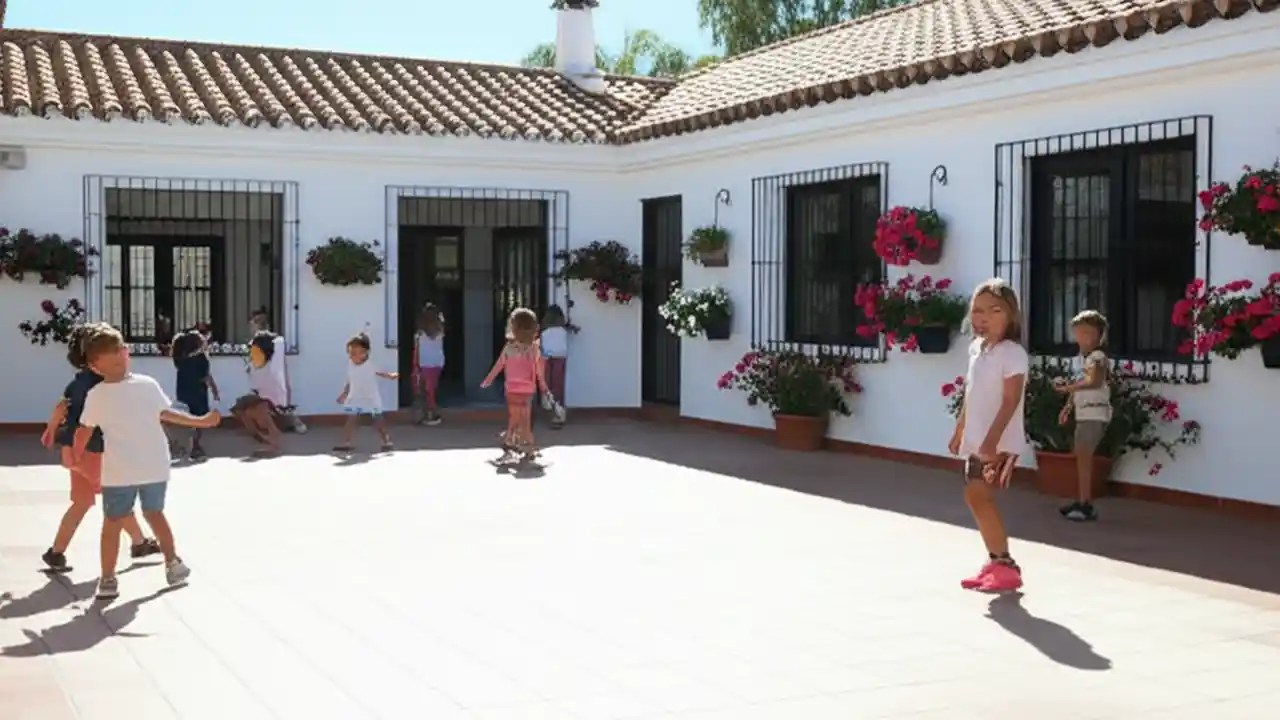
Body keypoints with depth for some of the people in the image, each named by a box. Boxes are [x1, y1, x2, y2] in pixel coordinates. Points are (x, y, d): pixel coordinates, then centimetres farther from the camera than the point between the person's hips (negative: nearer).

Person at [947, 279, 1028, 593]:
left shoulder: (1012, 353, -15)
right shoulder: (976, 348, 11)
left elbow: (1011, 401, -21)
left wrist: (992, 439, -28)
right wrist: (960, 431, 24)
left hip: (1000, 442, -9)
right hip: (977, 440, 9)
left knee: (978, 496, -15)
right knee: (977, 498, 11)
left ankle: (1005, 566, -9)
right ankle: (997, 562, 21)